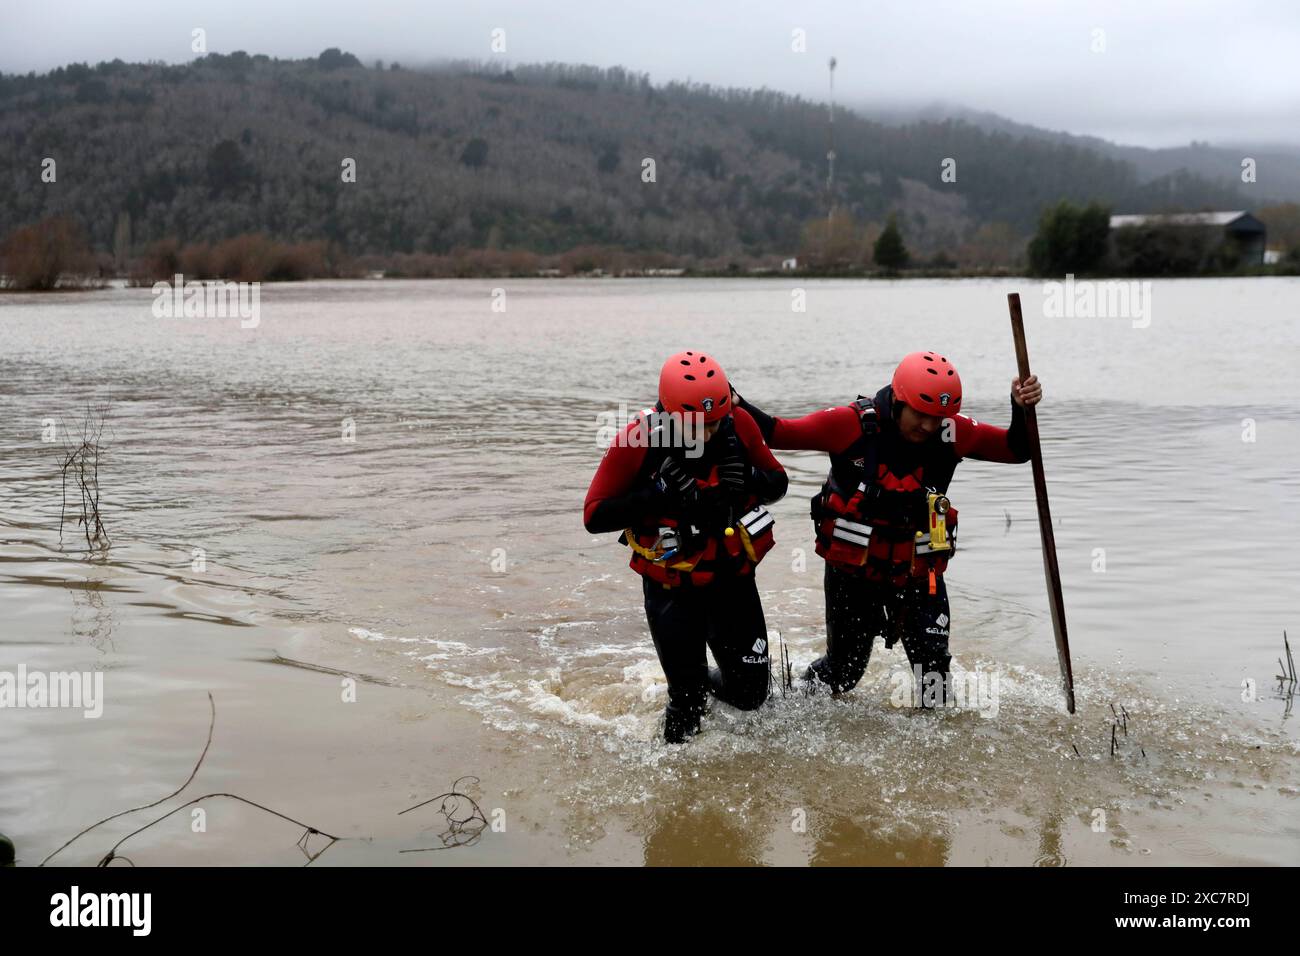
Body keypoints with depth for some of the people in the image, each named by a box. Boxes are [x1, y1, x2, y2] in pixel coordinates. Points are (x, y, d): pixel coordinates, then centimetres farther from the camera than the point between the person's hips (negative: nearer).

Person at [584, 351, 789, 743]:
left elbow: (778, 483, 1)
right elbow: (595, 516, -18)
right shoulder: (637, 441, -21)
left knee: (750, 693, 11)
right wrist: (658, 495, -31)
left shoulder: (739, 425, -12)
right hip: (671, 588, -3)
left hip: (733, 577, 3)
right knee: (687, 696, 1)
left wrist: (749, 479, -22)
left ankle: (704, 682, 44)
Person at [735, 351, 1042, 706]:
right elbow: (781, 433, -15)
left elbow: (1015, 449, -5)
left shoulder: (951, 431, -10)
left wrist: (1022, 410, -23)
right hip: (852, 569, -2)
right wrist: (738, 406, -29)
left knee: (933, 660, -10)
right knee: (845, 669, 12)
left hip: (919, 570, 2)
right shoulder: (852, 423, -20)